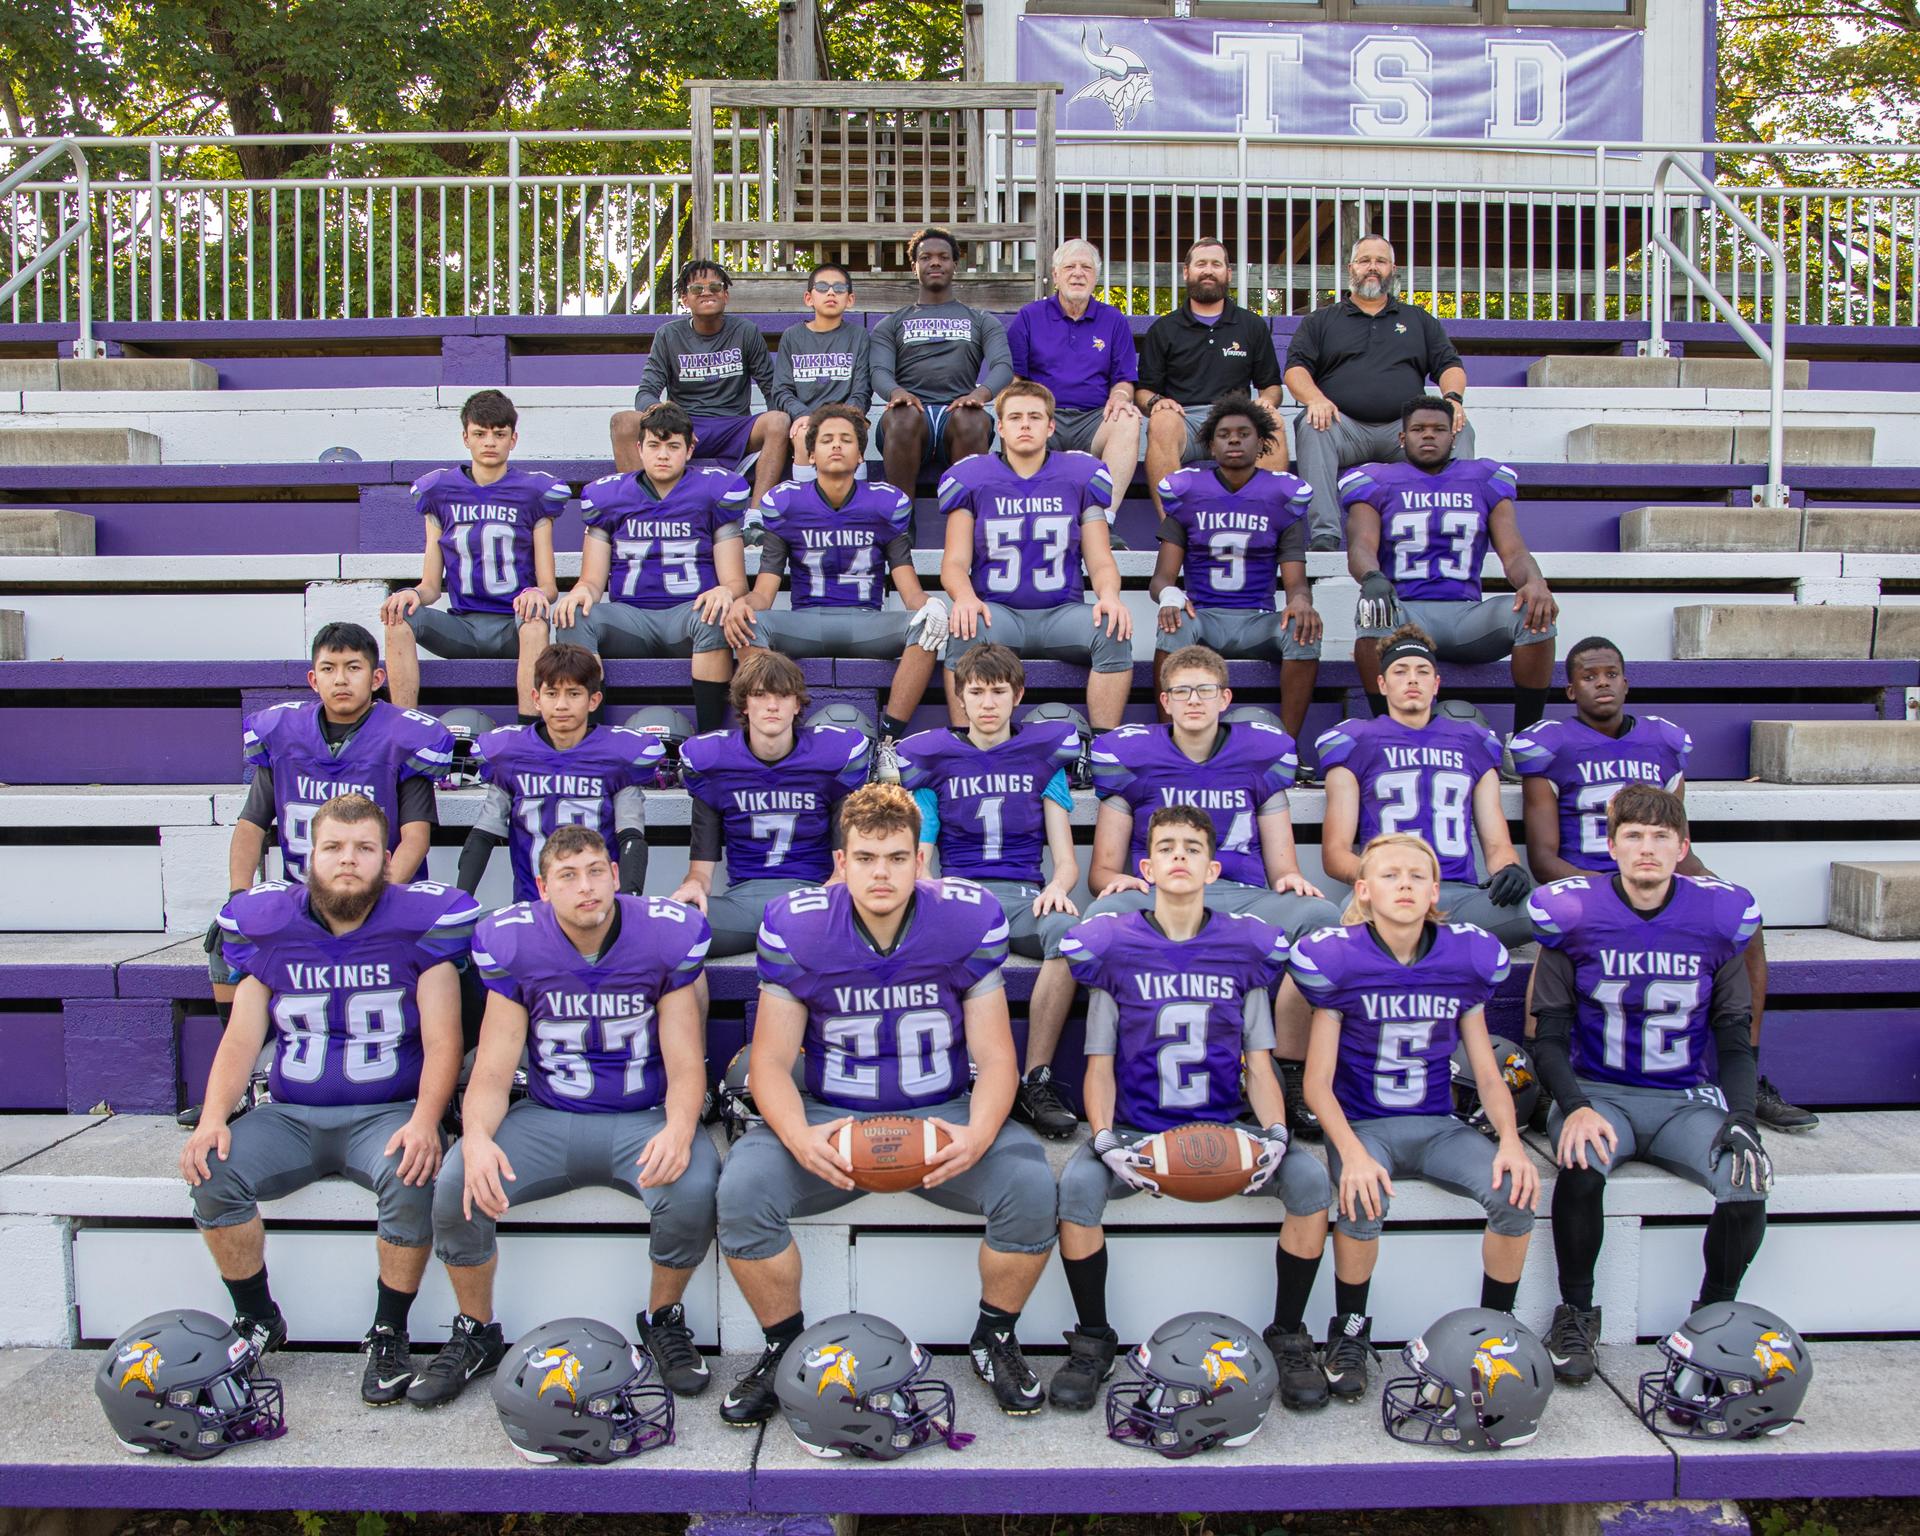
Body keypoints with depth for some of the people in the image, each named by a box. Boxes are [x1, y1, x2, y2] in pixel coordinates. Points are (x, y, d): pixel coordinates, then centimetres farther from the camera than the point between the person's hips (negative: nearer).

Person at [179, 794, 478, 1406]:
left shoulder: (421, 921, -5)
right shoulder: (264, 922, 5)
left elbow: (442, 1040, -8)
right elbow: (241, 1037, 7)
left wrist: (424, 1121, -24)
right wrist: (213, 1117, -10)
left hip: (387, 1113, -3)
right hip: (291, 1115, 3)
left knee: (411, 1179, -32)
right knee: (213, 1176, -21)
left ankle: (390, 1333, -9)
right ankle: (257, 1320, 5)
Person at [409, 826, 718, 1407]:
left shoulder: (668, 936, -9)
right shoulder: (512, 942, -5)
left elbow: (685, 1067, -6)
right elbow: (491, 1073, -4)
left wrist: (679, 1130, -29)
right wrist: (477, 1137, -28)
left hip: (643, 1119, -1)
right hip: (548, 1116, 2)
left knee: (692, 1186, -32)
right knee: (455, 1183, -24)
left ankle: (662, 1320, 0)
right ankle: (477, 1333, 5)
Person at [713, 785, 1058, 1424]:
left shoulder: (970, 921, -8)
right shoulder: (794, 928, -8)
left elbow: (994, 1057, -5)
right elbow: (770, 1061, -5)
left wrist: (979, 1135, -26)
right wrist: (799, 1138, -26)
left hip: (943, 1117, 0)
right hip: (831, 1116, 0)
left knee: (1031, 1184, -27)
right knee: (742, 1187, -26)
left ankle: (995, 1338, 3)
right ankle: (785, 1348, 1)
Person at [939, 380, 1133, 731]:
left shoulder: (1080, 475, 11)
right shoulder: (971, 478, 8)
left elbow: (1100, 561, 8)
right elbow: (955, 563, 3)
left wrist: (1109, 595, -16)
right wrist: (964, 597, -22)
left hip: (1062, 612, 1)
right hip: (997, 611, -1)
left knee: (1115, 632, -30)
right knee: (964, 632, -35)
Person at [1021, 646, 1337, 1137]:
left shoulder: (1261, 753, 18)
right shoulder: (1131, 755, 14)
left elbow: (1281, 861, 18)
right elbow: (1103, 867, 11)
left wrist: (1290, 879, -8)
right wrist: (1114, 881, -14)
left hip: (1242, 899, 2)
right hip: (1153, 896, -1)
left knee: (1318, 914, -31)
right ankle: (1035, 1082, -26)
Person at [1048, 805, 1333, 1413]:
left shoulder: (1247, 947, 6)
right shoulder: (1113, 946, 2)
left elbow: (1259, 1066, 7)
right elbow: (1100, 1065, 3)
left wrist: (1273, 1134, -12)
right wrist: (1105, 1140, -15)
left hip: (1225, 1129, 1)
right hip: (1136, 1130, -1)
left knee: (1310, 1178, -23)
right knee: (1077, 1183, -30)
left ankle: (1288, 1335, -1)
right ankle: (1093, 1340, -5)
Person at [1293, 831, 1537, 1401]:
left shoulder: (1467, 958, 1)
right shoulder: (1336, 960, -8)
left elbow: (1488, 1074, 6)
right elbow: (1318, 1082, -8)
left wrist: (1510, 1140, -13)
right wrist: (1352, 1152, -25)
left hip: (1438, 1126, 3)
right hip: (1361, 1124, -3)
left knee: (1516, 1194, -24)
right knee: (1363, 1203, -33)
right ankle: (1350, 1333, -4)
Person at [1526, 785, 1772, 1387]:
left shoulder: (1718, 916, 0)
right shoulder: (1573, 913, -5)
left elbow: (1734, 1043, 6)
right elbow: (1550, 1038, -2)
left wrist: (1740, 1118, -11)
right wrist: (1575, 1107, -21)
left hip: (1686, 1100, 2)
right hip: (1596, 1092, -2)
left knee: (1748, 1185, -26)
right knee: (1582, 1167, -34)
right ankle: (1575, 1313, -8)